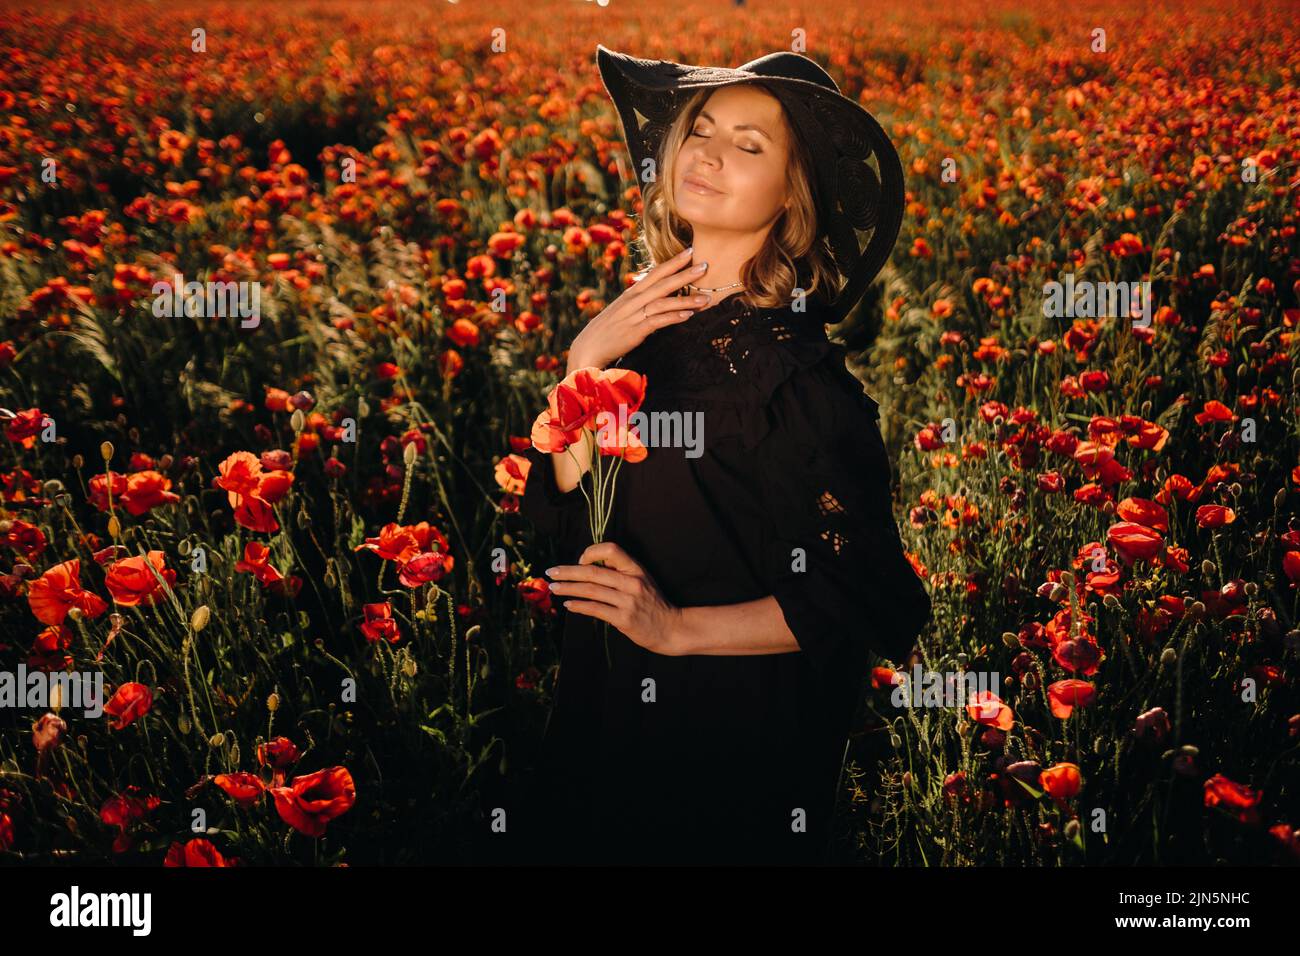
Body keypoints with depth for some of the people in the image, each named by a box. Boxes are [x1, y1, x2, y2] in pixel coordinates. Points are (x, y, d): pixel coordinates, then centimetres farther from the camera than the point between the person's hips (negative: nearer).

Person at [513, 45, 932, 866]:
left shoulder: (795, 366, -18)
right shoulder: (647, 327, -2)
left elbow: (856, 599, -17)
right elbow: (564, 518, -1)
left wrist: (678, 627, -19)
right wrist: (584, 365, -12)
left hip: (738, 735, -6)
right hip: (608, 716, 6)